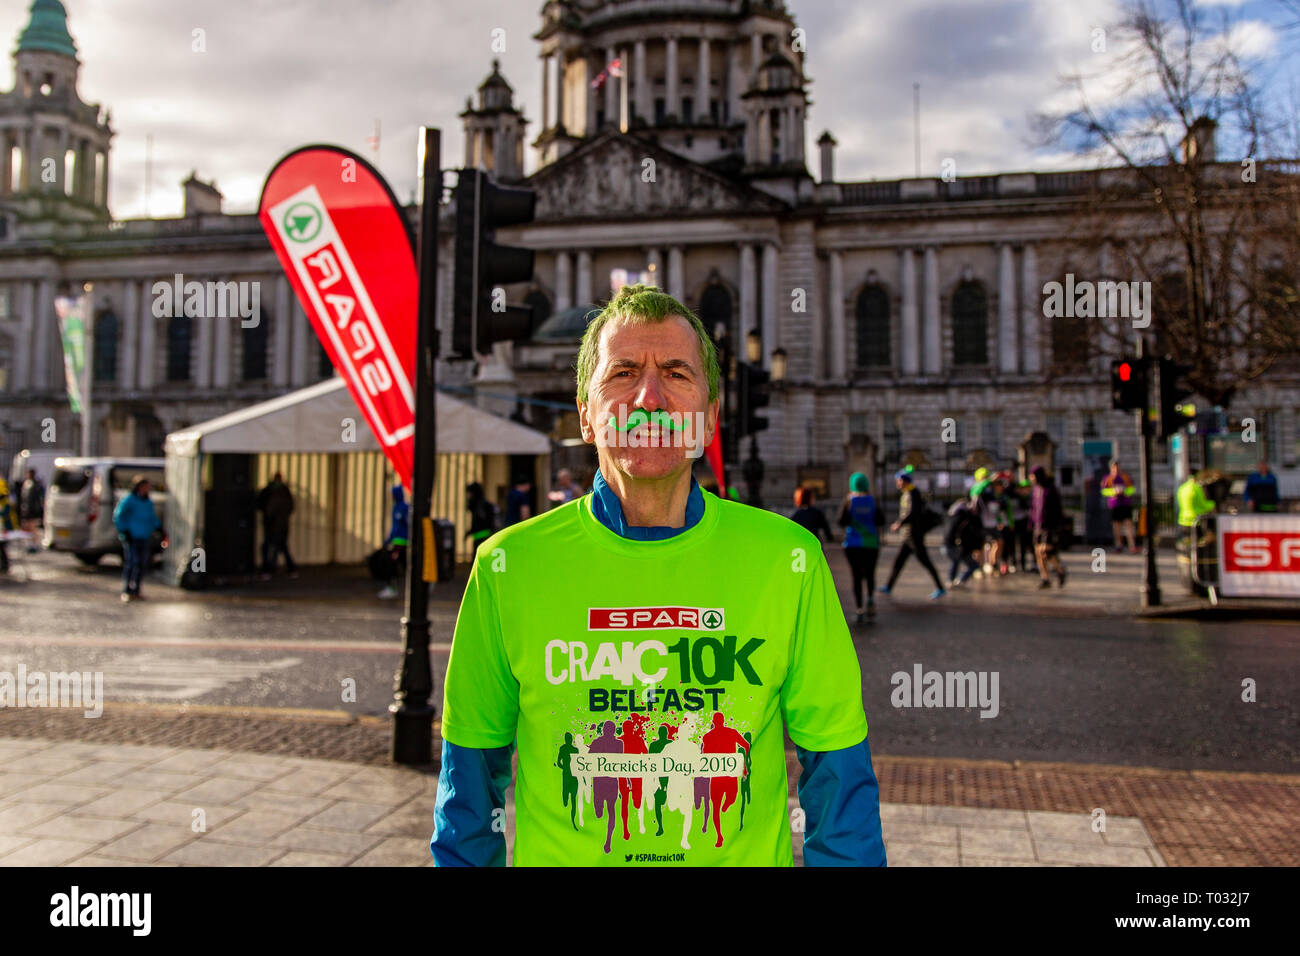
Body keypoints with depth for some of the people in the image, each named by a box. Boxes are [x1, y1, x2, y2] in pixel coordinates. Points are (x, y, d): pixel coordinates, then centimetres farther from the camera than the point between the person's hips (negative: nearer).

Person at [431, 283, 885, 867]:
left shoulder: (789, 561, -11)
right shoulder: (508, 566, -11)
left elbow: (837, 772, -4)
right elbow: (471, 770, -1)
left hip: (749, 855, 1)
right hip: (556, 855, 0)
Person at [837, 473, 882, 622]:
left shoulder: (849, 501, -5)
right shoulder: (872, 501, -2)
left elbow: (842, 522, -9)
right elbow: (881, 521, -2)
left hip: (853, 543, -1)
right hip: (871, 542, 1)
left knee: (857, 576, 4)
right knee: (870, 574, 17)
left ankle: (859, 609, -4)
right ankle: (871, 597, -9)